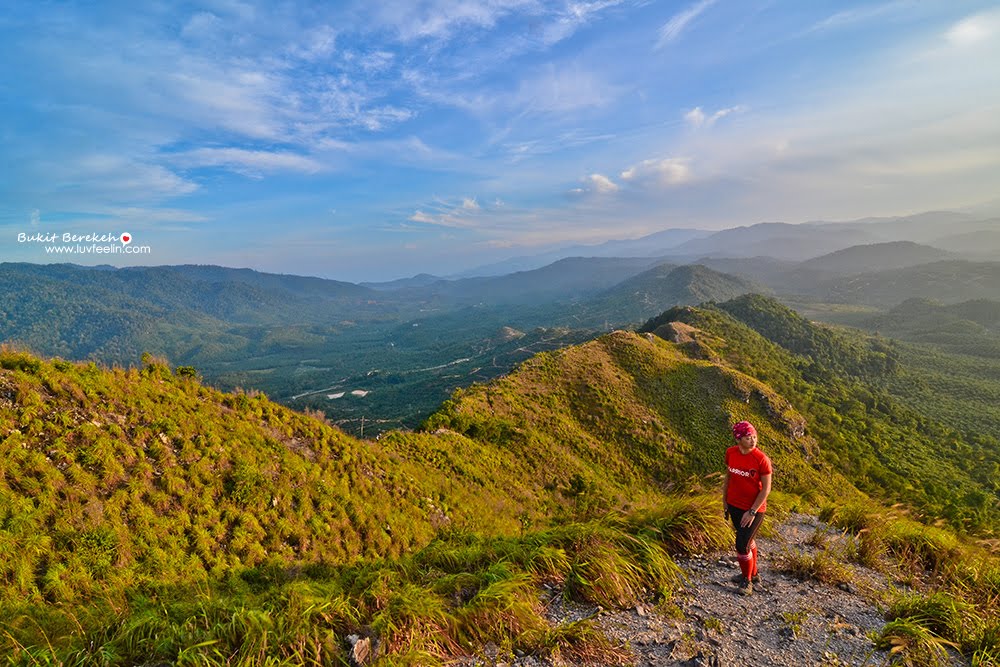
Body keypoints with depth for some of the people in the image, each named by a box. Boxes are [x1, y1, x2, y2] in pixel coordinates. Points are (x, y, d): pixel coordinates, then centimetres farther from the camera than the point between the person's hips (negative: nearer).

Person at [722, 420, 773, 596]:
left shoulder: (761, 459, -23)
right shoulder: (730, 453, -8)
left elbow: (766, 488, -16)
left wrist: (752, 512, -16)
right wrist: (724, 500, 10)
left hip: (754, 509, -5)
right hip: (735, 505, 5)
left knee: (742, 545, -3)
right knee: (747, 539, 22)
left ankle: (747, 580, 21)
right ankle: (753, 573, 43)